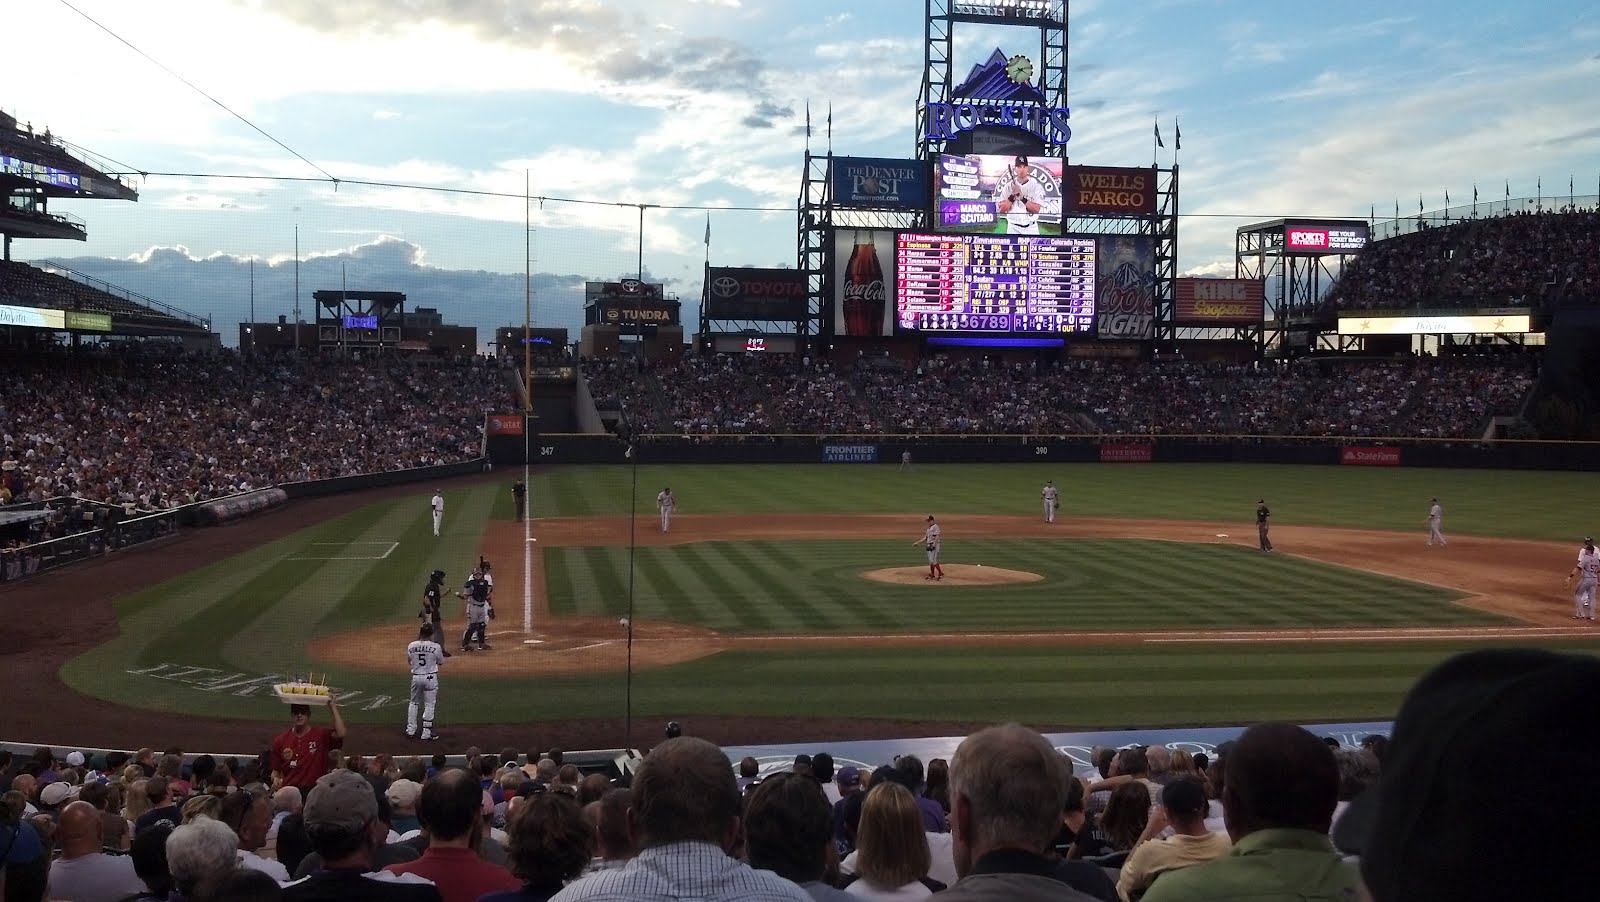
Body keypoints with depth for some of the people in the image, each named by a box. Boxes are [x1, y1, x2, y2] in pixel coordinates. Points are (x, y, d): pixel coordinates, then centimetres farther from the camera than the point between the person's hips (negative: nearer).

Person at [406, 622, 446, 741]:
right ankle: (426, 733, 6)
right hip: (430, 677, -3)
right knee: (429, 705, 5)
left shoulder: (412, 645, -6)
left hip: (416, 677, 3)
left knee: (414, 703, 20)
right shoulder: (436, 647, -13)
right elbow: (440, 662, 2)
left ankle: (410, 730, 22)